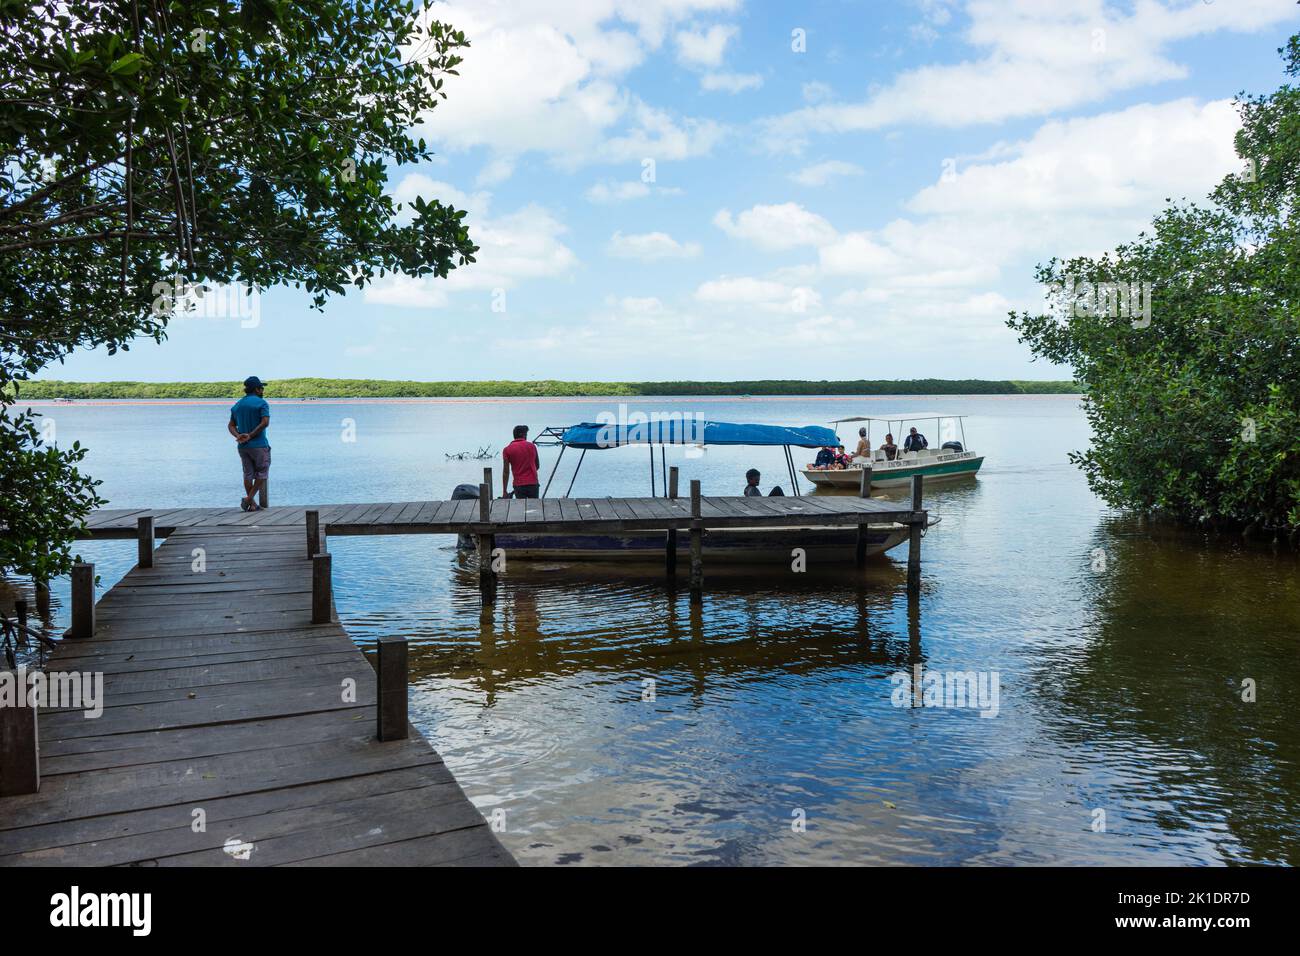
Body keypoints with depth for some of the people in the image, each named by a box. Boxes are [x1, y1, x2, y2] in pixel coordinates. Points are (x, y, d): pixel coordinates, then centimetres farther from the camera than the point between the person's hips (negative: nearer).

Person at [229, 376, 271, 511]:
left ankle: (252, 505, 12)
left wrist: (238, 436, -6)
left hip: (242, 446, 6)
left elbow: (231, 425, 9)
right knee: (262, 473, 5)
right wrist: (250, 436, -16)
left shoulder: (237, 405, 14)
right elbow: (265, 422, -19)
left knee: (248, 474, 10)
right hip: (259, 444, -6)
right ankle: (248, 499, -5)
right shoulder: (261, 403, -7)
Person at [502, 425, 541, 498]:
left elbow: (506, 472, -3)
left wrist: (504, 491, 0)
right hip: (533, 483, 1)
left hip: (519, 484, -1)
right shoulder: (532, 446, 5)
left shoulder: (507, 449, -1)